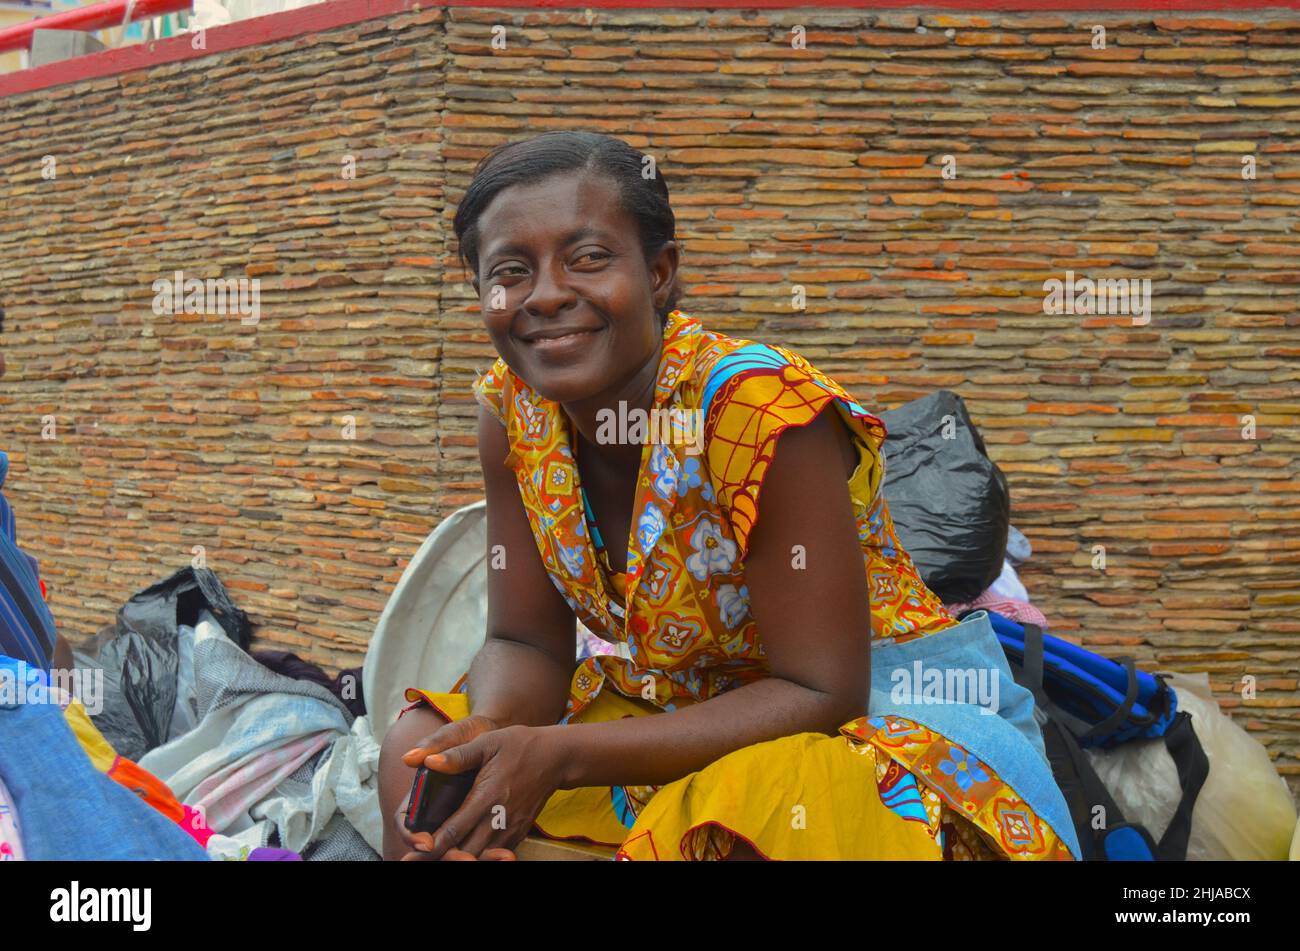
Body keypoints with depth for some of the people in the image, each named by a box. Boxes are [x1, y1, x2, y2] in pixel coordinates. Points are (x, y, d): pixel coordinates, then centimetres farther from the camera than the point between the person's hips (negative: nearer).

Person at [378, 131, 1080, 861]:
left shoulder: (759, 409, -28)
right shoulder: (513, 412, -9)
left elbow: (821, 693, -26)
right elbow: (527, 644, -2)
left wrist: (561, 756, -31)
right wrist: (485, 734, -26)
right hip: (672, 705, 6)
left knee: (755, 810, -37)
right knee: (416, 749, -6)